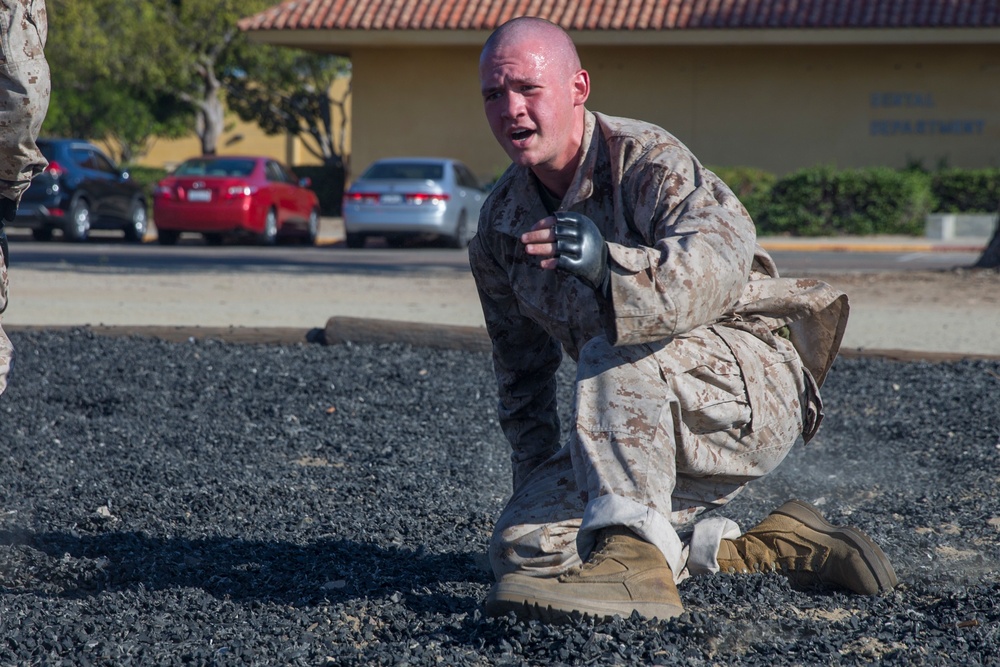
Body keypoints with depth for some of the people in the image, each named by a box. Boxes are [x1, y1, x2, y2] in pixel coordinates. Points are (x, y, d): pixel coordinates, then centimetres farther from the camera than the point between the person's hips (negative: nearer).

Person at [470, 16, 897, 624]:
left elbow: (724, 261, -37)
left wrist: (606, 263, -53)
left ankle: (635, 559, -36)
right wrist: (537, 484, 12)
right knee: (523, 548, -10)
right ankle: (766, 548, -2)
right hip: (650, 425, 8)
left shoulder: (648, 160, -16)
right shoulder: (501, 222, 5)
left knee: (614, 353, -35)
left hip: (754, 384, -8)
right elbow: (522, 371, 18)